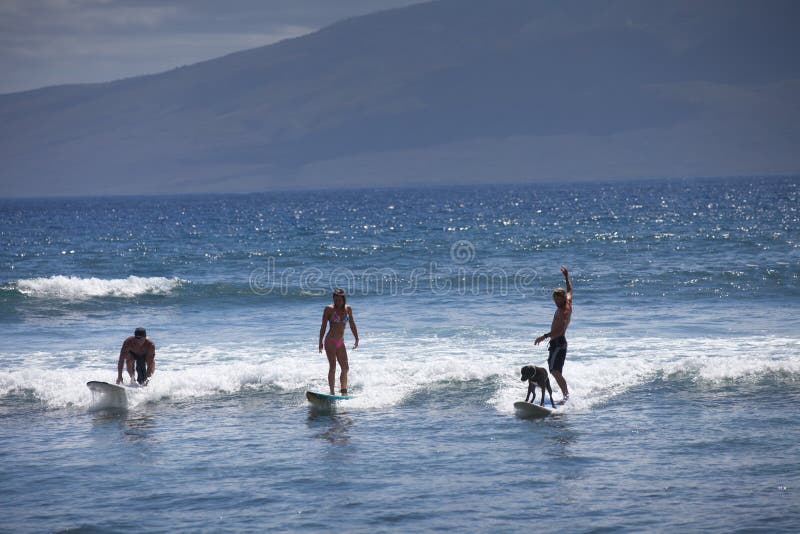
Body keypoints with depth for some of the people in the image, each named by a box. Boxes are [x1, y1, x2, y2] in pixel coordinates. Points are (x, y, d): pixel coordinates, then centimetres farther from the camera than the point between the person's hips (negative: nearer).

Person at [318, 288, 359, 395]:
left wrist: (356, 339, 13)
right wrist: (320, 342, -8)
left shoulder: (348, 309, 8)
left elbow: (352, 325, 17)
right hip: (330, 341, -5)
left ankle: (344, 392, 13)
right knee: (332, 366, -12)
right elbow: (323, 326, -4)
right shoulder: (329, 309, -5)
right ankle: (332, 392, -13)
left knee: (345, 368, 4)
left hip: (340, 342, 5)